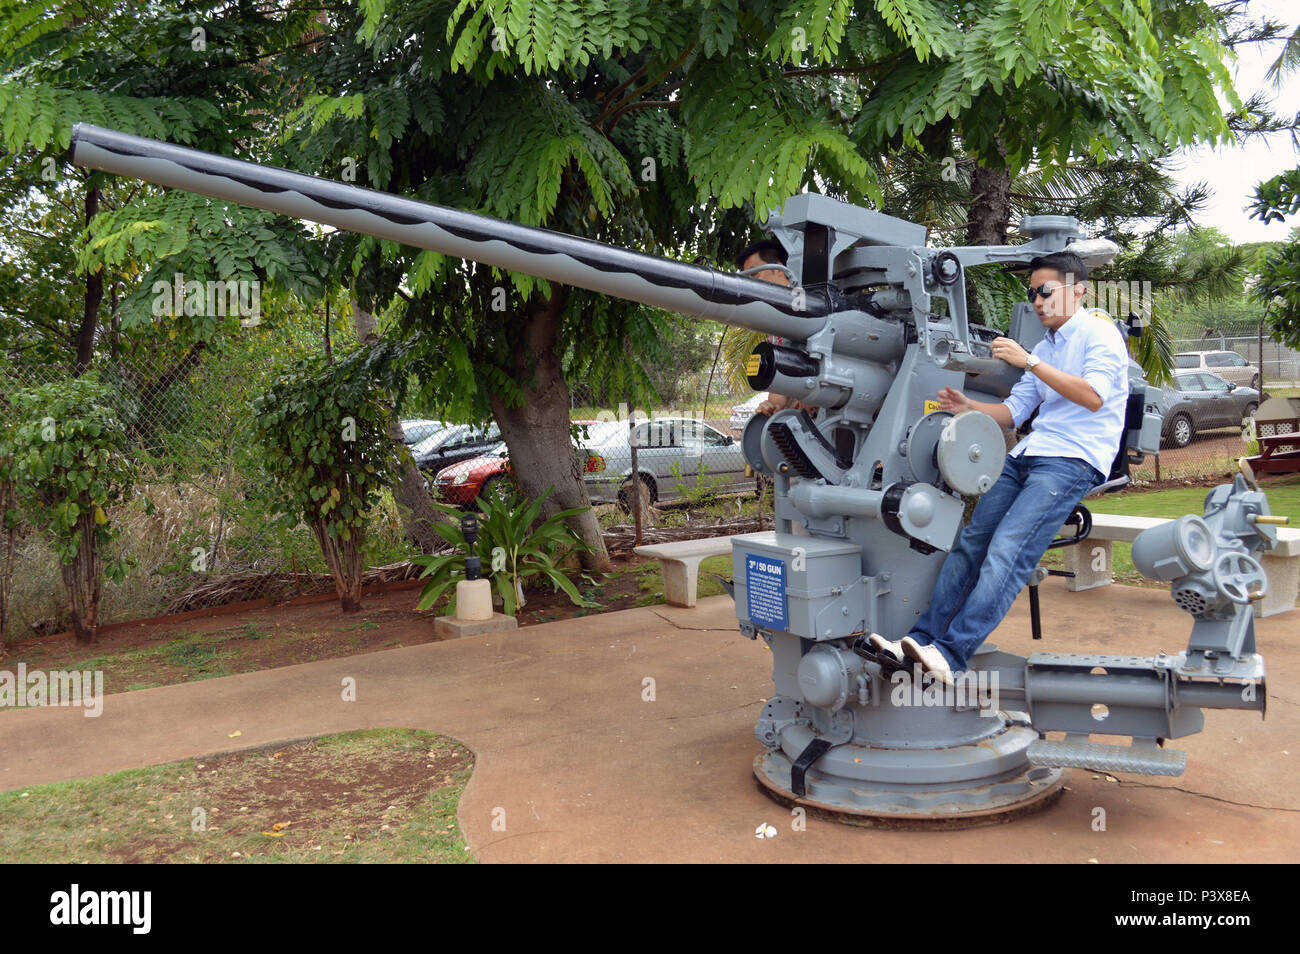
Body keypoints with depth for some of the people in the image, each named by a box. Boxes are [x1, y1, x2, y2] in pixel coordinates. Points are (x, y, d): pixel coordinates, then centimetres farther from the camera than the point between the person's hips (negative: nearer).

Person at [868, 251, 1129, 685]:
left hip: (1073, 459, -8)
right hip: (1025, 454, 8)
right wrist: (968, 407, 4)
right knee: (971, 542, -8)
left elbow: (1094, 396, -15)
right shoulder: (1045, 347, 26)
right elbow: (1013, 411, 22)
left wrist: (1029, 362, -15)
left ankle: (950, 655, -32)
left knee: (1007, 551, -24)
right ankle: (922, 639, -13)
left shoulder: (1099, 333, 2)